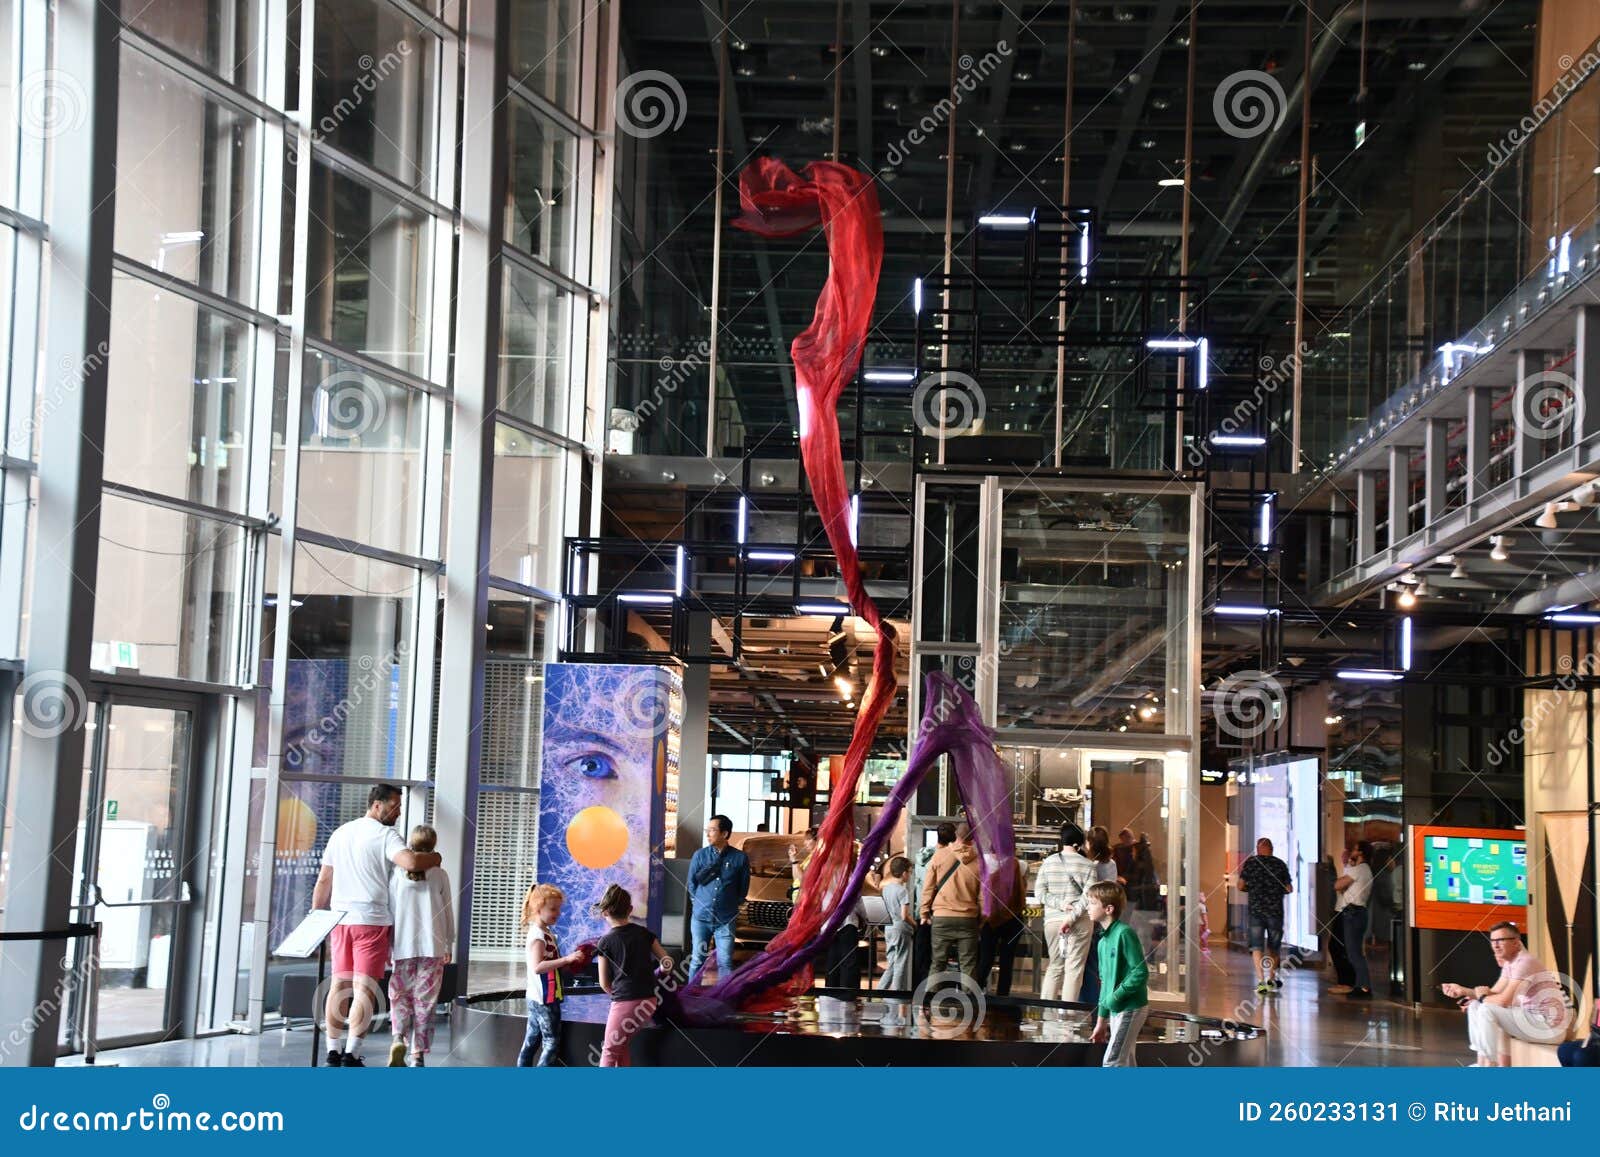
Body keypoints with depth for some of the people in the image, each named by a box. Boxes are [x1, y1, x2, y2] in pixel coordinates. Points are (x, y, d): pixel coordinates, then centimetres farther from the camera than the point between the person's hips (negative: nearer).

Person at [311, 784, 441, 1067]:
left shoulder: (340, 832, 15)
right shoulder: (385, 835, -6)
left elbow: (323, 881, 16)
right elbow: (410, 862, -24)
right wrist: (435, 859, -4)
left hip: (340, 918, 6)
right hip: (372, 920, -6)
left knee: (339, 985, 9)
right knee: (364, 989, -4)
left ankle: (333, 1053, 10)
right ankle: (351, 1056, -8)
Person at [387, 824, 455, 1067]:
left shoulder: (397, 874, -1)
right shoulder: (439, 875, -1)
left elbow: (389, 910, 2)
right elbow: (448, 912, 4)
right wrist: (449, 945, 14)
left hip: (403, 947, 0)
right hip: (432, 947, 0)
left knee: (400, 997, 10)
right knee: (425, 1001, 5)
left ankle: (399, 1039, -15)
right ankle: (418, 1054, 3)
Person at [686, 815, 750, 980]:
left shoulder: (740, 858, -4)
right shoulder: (699, 855, 1)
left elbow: (743, 888, 6)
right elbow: (691, 884, 9)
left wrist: (731, 905, 7)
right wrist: (701, 903, 9)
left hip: (726, 920, -1)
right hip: (701, 917, 1)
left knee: (725, 962, 0)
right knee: (697, 960, 8)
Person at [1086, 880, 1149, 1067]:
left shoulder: (1124, 933, -15)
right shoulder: (1103, 941, 12)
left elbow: (1141, 973, -20)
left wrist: (1116, 996, -17)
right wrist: (1101, 1022, 20)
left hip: (1131, 1008, -9)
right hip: (1116, 1010, 9)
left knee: (1112, 1063, -10)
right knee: (1125, 1065, 12)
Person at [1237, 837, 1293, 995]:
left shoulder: (1250, 863, 0)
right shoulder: (1280, 864, 2)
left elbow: (1241, 886, -1)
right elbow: (1289, 888, 5)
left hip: (1256, 910, -1)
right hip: (1275, 910, 1)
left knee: (1257, 946, -2)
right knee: (1273, 946, 17)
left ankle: (1261, 980, -16)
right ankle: (1271, 978, 25)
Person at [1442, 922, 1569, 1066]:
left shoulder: (1525, 962, -20)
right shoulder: (1509, 963, 10)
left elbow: (1504, 1001, -25)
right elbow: (1494, 993, 11)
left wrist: (1482, 997, -6)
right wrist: (1463, 991, -2)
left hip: (1548, 1025, -10)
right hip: (1533, 1019, 10)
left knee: (1487, 1010, -20)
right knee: (1475, 1007, 11)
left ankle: (1490, 1064, -12)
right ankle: (1482, 1062, 8)